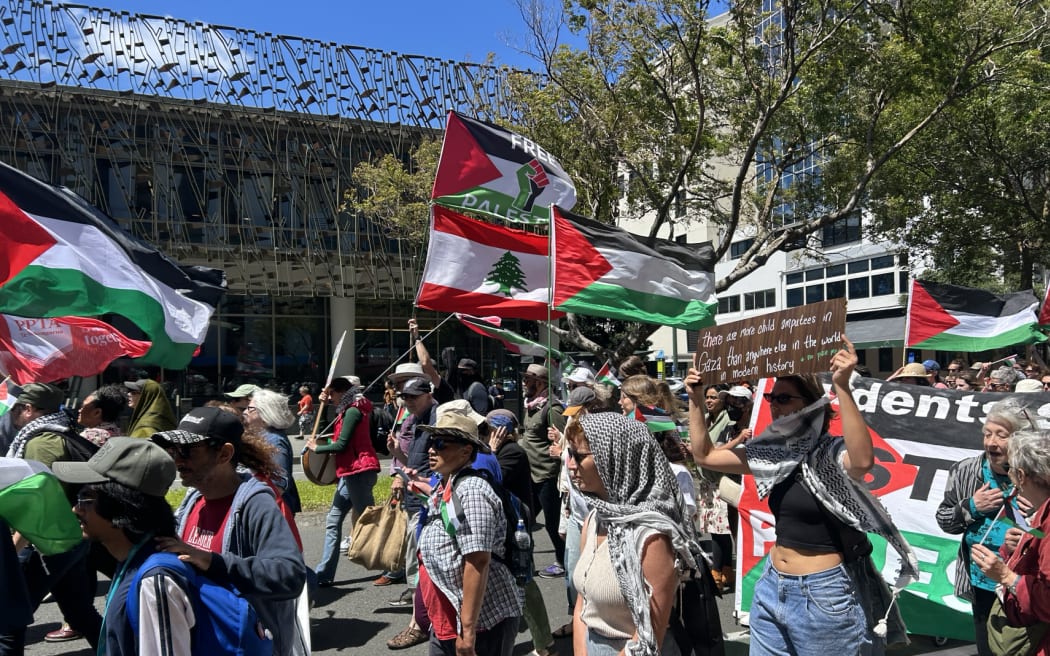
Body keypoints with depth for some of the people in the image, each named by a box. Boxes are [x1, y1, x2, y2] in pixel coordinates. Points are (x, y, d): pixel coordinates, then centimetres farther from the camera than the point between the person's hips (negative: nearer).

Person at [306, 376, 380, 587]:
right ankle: (324, 575, 14)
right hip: (351, 472, 11)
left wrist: (316, 447, -2)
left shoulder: (353, 412, -13)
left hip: (358, 471, -11)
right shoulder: (349, 410, 16)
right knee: (333, 521, 10)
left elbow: (341, 445, -17)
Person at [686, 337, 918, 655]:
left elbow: (863, 460, -41)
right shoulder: (773, 453, 3)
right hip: (772, 587, 7)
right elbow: (704, 455, 7)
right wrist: (695, 399, -1)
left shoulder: (832, 454, -16)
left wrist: (841, 387, -47)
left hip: (824, 593, -6)